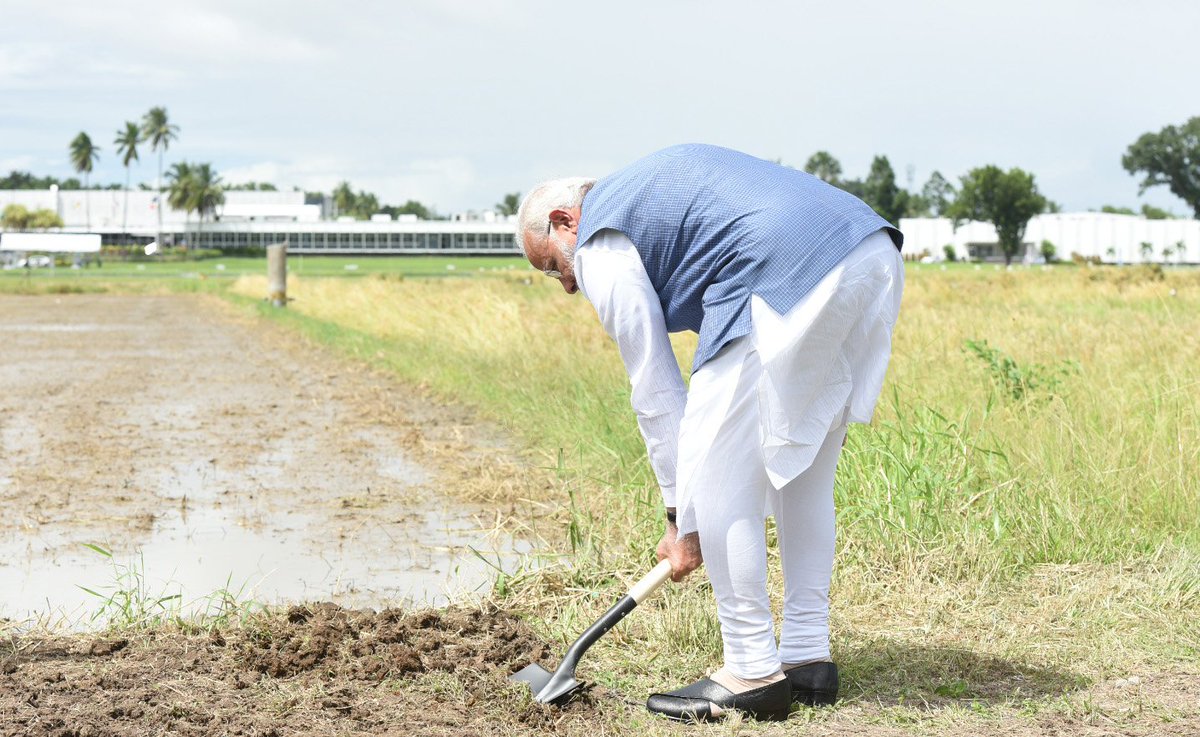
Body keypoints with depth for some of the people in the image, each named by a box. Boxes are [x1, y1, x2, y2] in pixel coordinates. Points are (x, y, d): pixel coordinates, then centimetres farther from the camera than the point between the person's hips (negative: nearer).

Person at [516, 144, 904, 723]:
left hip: (791, 279, -10)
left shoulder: (601, 246, 8)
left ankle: (752, 674, 5)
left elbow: (656, 394, 7)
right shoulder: (648, 185, 33)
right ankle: (808, 659, 24)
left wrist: (682, 519, 14)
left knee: (715, 475, 0)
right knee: (804, 471, 19)